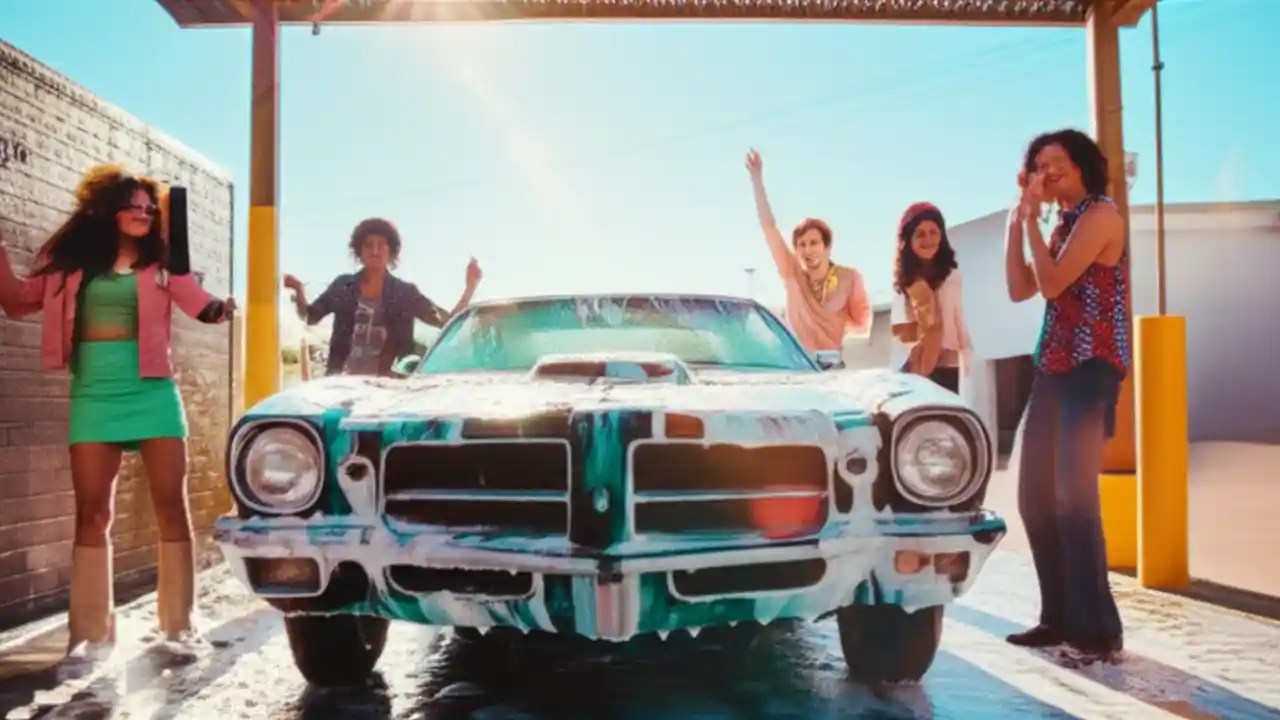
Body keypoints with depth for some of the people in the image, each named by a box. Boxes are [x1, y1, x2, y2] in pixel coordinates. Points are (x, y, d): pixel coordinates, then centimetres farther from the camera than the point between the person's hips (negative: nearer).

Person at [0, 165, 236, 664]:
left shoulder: (161, 262, 8)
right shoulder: (71, 259, 11)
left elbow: (201, 305, -4)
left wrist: (222, 309, -25)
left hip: (152, 392, -1)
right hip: (93, 394, 1)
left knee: (171, 507, -1)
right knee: (92, 512, 1)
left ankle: (177, 624, 7)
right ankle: (91, 630, 7)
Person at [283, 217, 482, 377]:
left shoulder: (405, 293, 4)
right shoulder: (343, 286, 7)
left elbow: (448, 322, 0)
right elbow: (309, 317, 13)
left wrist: (470, 289, -9)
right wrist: (299, 291, -5)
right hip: (345, 379, 1)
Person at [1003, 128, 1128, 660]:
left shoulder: (1101, 215, -6)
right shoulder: (1062, 227, 20)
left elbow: (1052, 283, -16)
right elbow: (1020, 289, 10)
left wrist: (1031, 219, -9)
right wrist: (1016, 219, 8)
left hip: (1091, 368, -9)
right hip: (1053, 368, 9)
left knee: (1073, 496, -12)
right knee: (1036, 497, 7)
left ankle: (1098, 629, -5)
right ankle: (1060, 618, 16)